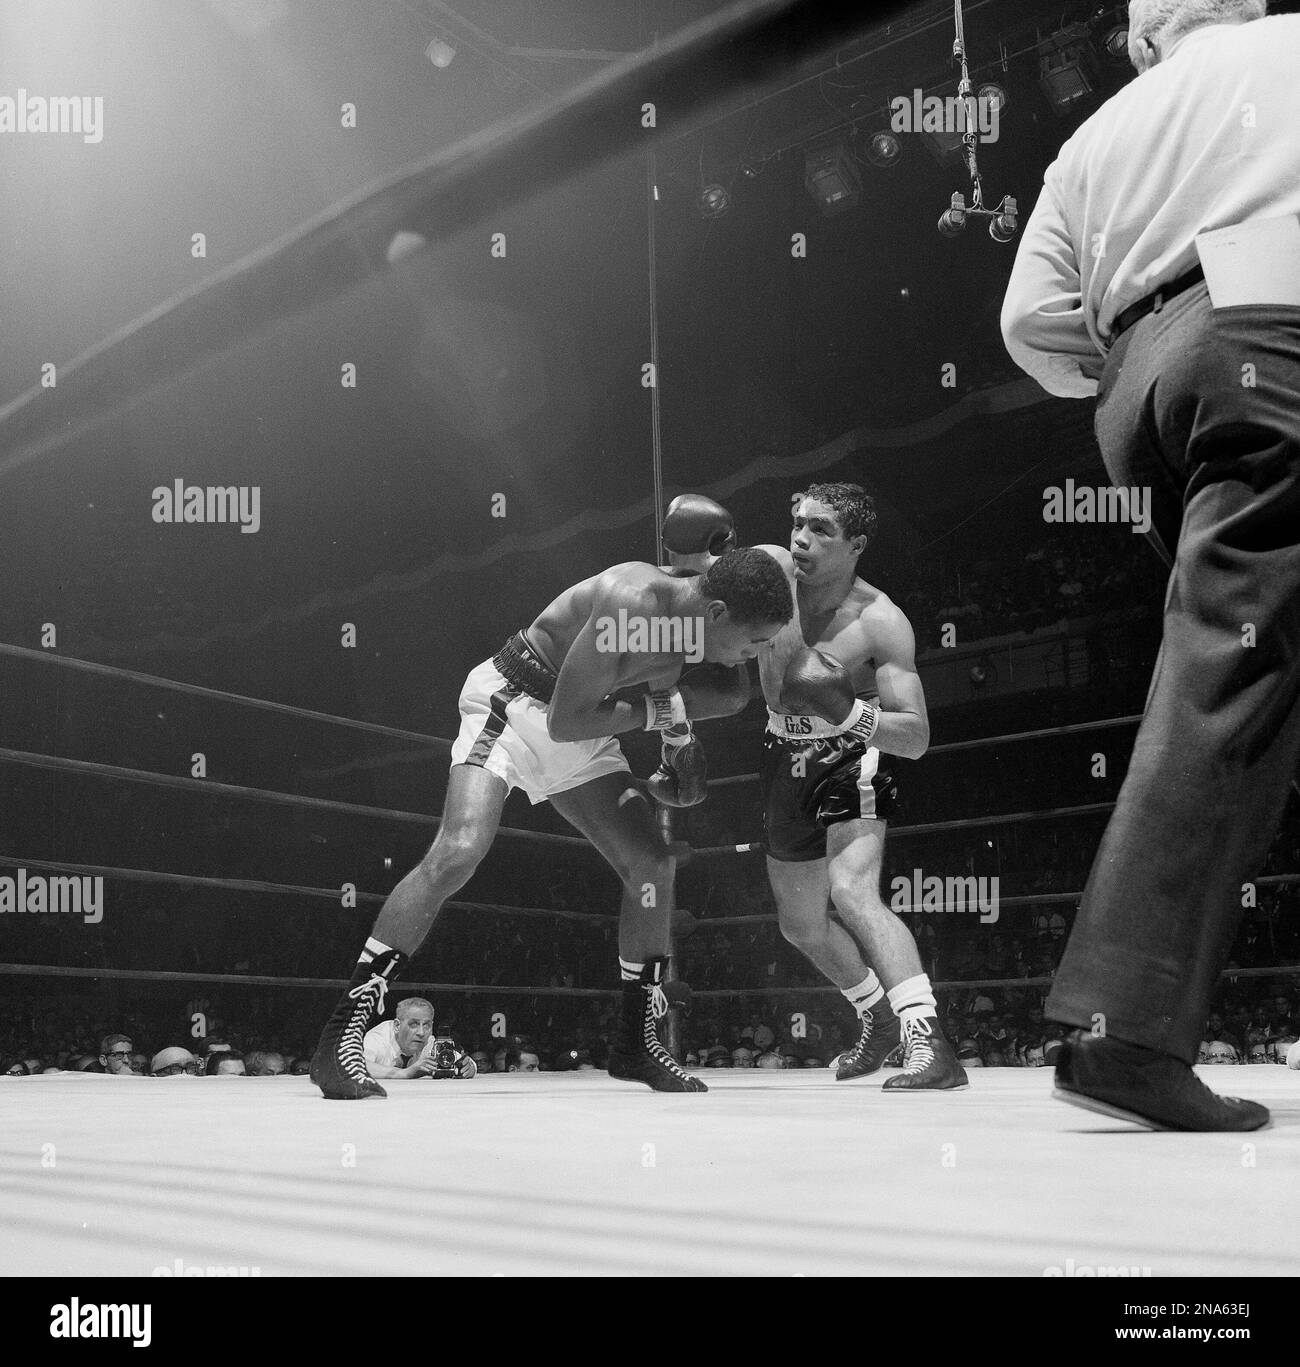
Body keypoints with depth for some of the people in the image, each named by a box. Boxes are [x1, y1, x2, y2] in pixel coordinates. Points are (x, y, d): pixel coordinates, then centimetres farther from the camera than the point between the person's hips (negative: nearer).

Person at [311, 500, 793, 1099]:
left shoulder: (690, 606, -7)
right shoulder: (633, 602, -32)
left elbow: (734, 692, 12)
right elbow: (566, 721, -30)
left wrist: (675, 723, -5)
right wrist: (657, 709, -20)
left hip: (580, 732, 8)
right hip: (512, 706, -8)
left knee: (652, 867, 1)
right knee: (459, 851, -26)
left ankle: (635, 1043, 16)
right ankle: (341, 1038, -23)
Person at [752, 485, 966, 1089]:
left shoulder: (880, 623, -23)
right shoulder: (769, 569, -12)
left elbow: (917, 737, -24)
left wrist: (843, 710, -39)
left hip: (850, 758, -6)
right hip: (784, 759, 6)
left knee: (851, 891, -31)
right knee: (800, 926, 18)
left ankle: (928, 1041, -36)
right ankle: (878, 1018, 43)